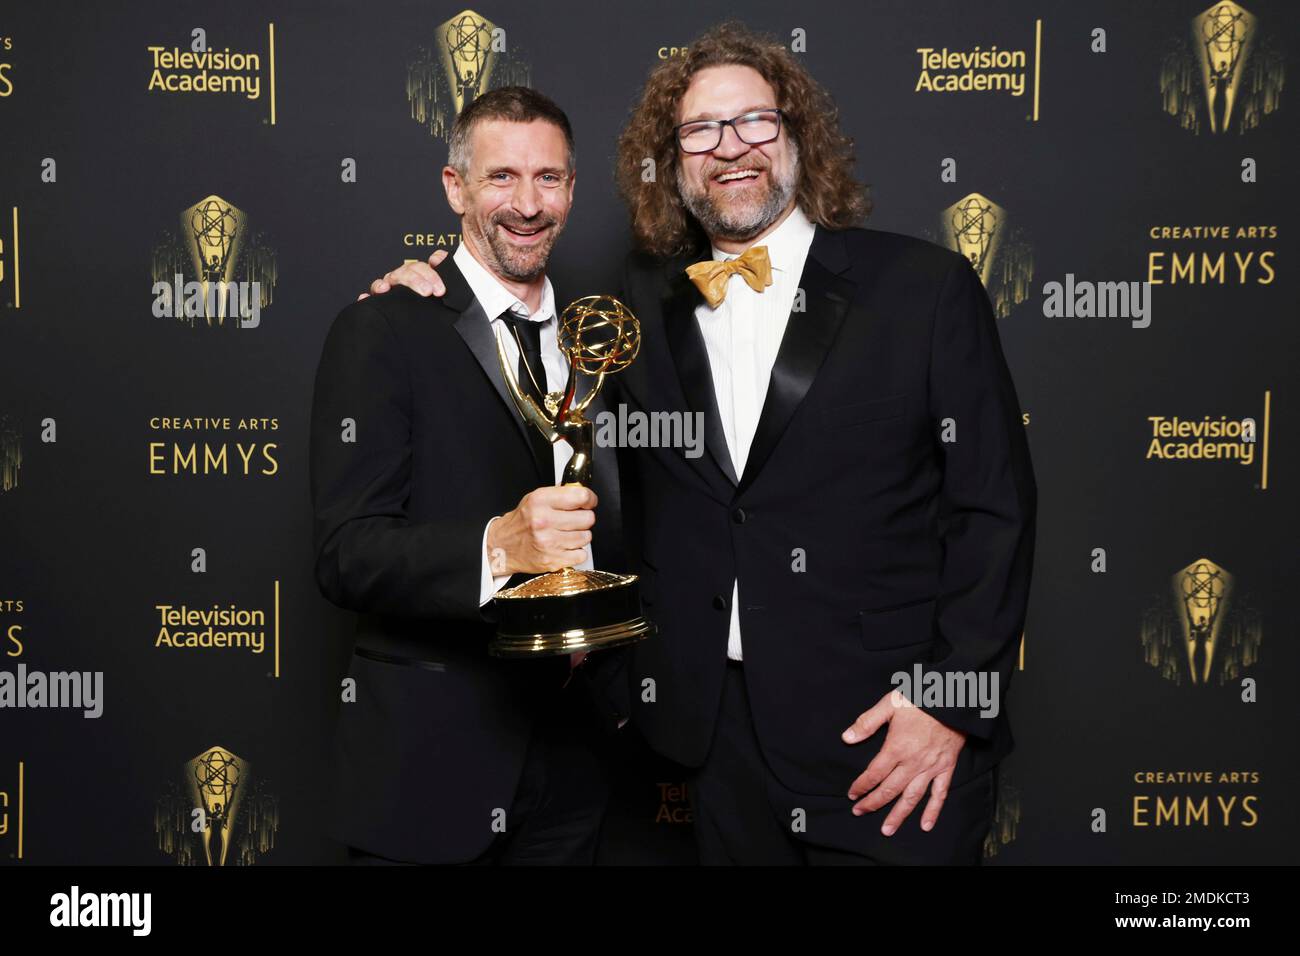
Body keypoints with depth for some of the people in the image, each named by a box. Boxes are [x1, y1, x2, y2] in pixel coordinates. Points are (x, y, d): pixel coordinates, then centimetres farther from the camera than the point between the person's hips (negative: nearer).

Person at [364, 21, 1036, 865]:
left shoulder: (925, 287, -3)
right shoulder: (642, 305, 6)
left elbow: (996, 508, -4)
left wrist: (950, 703, -11)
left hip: (892, 734, -2)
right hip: (721, 736, 3)